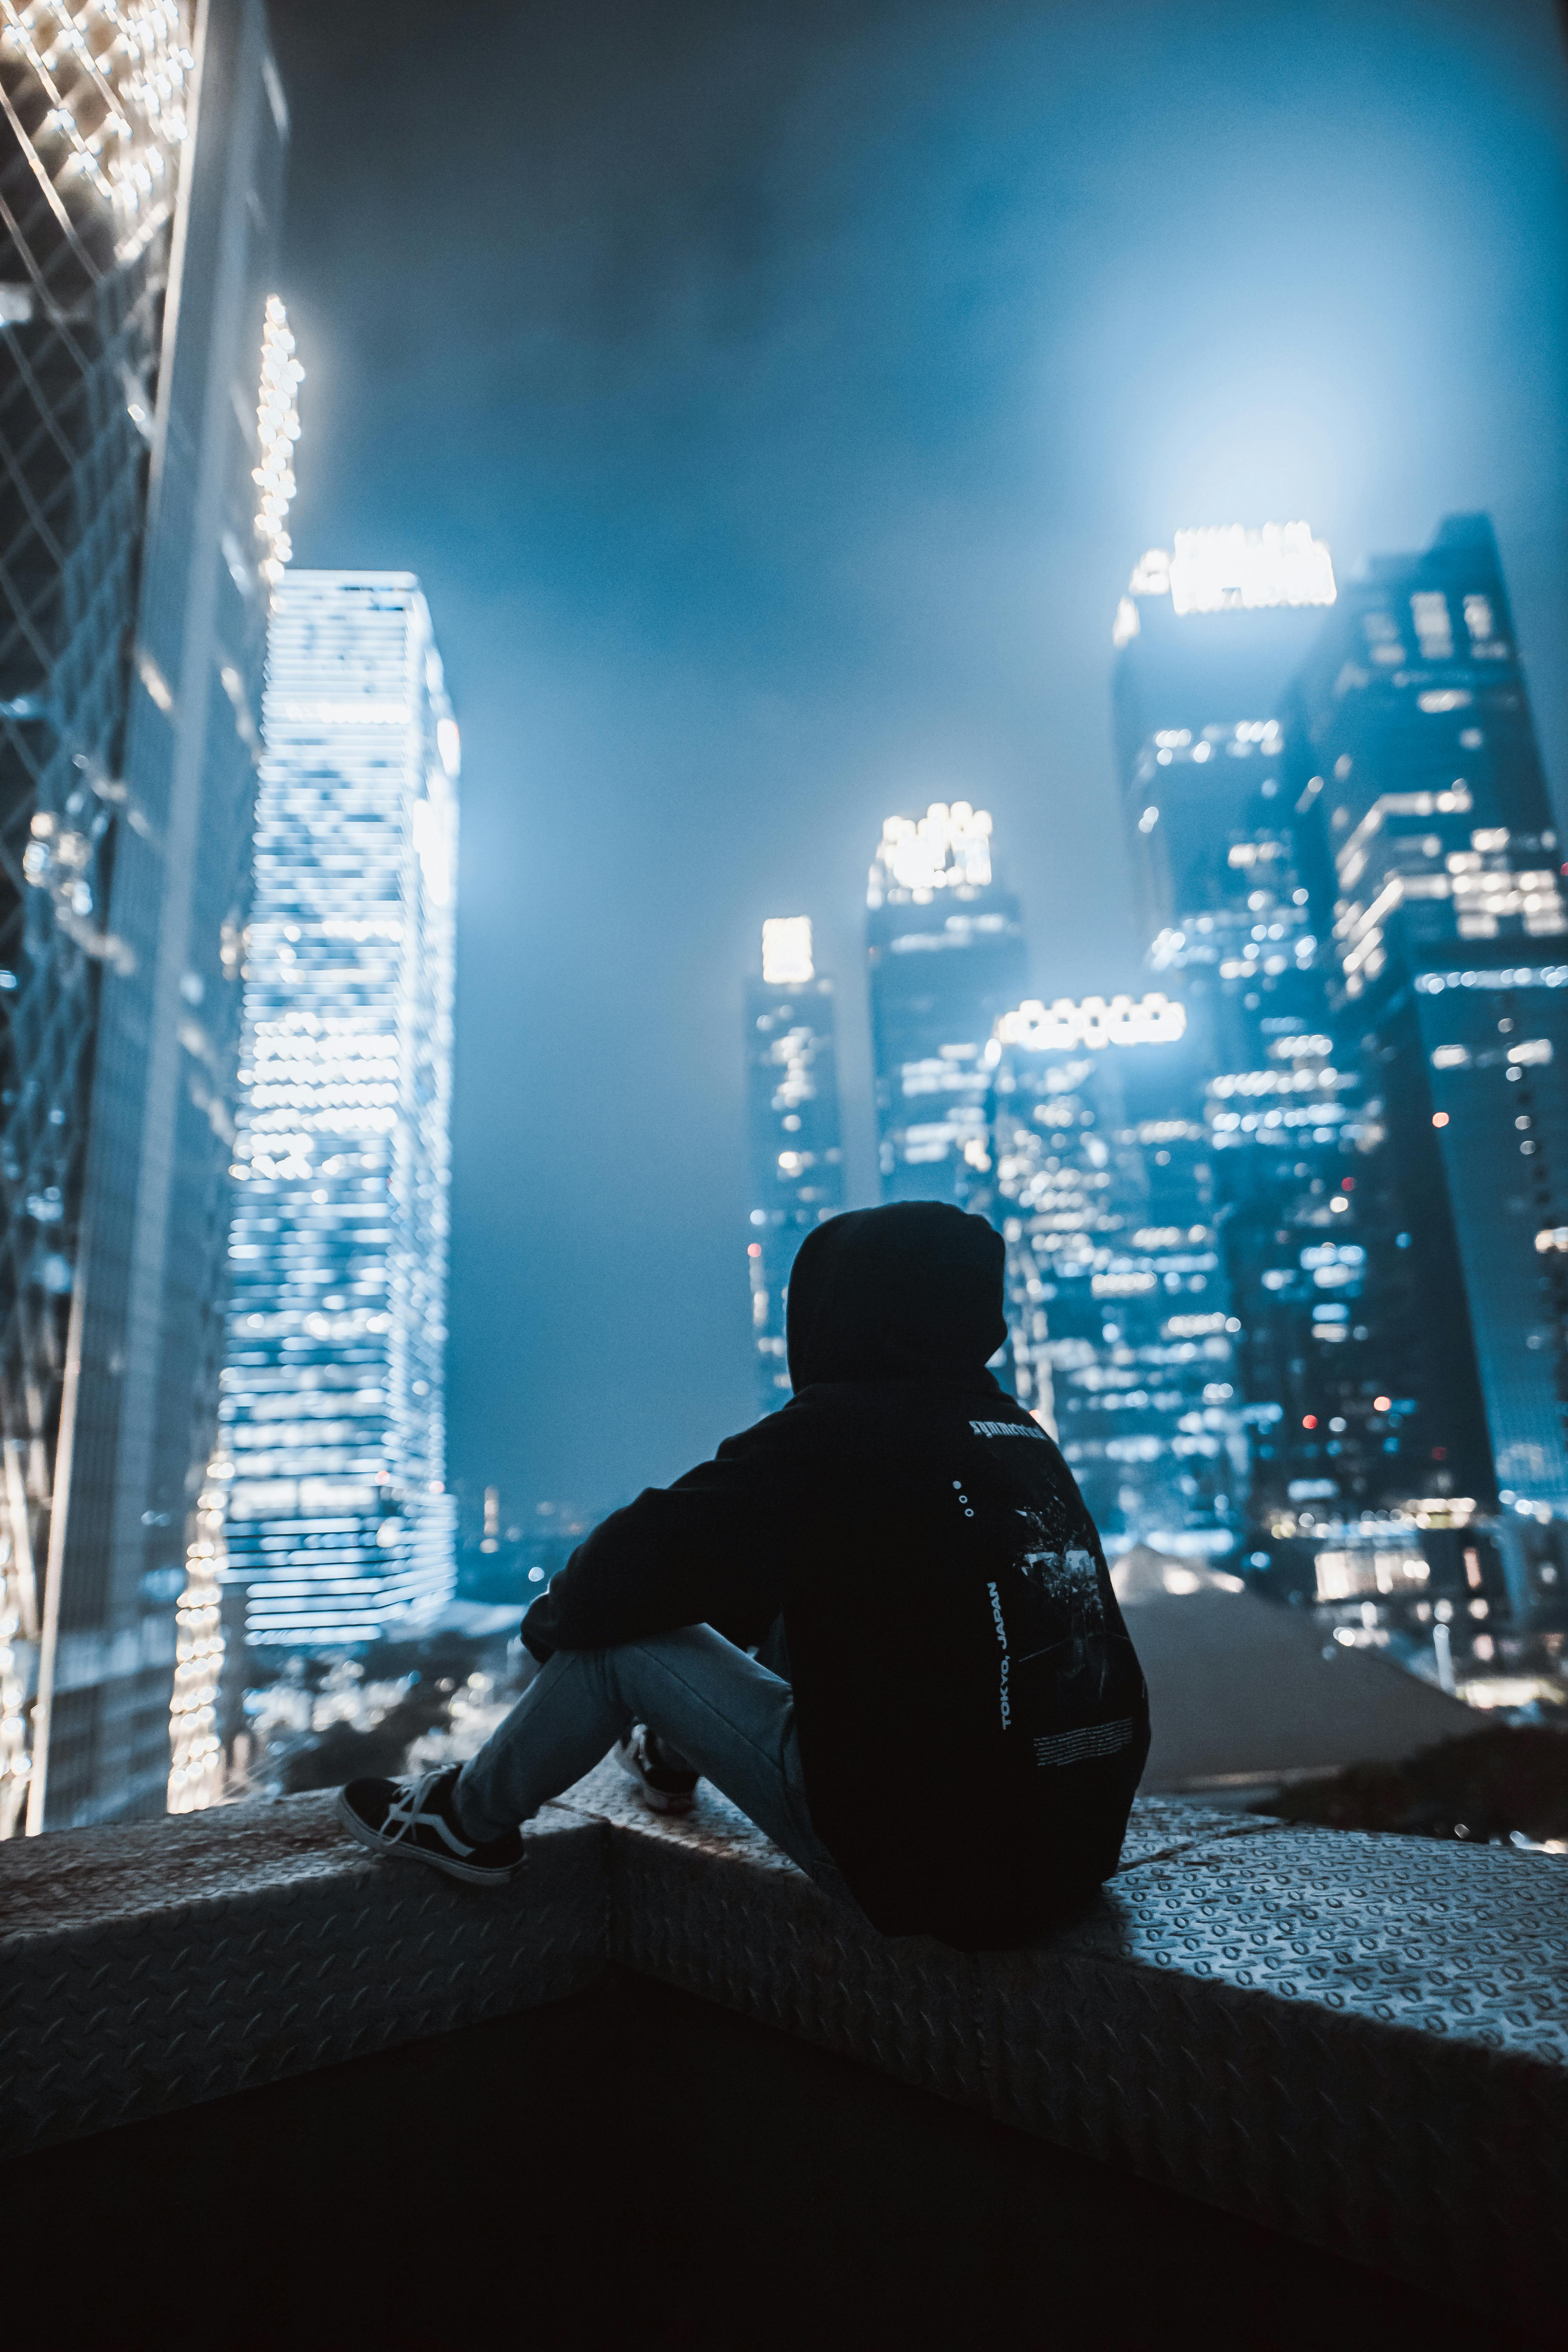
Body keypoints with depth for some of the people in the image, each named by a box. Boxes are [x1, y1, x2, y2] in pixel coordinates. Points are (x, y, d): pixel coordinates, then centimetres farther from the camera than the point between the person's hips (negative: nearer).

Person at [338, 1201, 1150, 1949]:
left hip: (938, 1867, -7)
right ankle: (673, 1755, 46)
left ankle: (469, 1818, 26)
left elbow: (611, 1586, -12)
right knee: (791, 1610, 22)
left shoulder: (833, 1433, -17)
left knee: (623, 1639, 1)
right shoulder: (1022, 1432, 6)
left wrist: (549, 1617, 11)